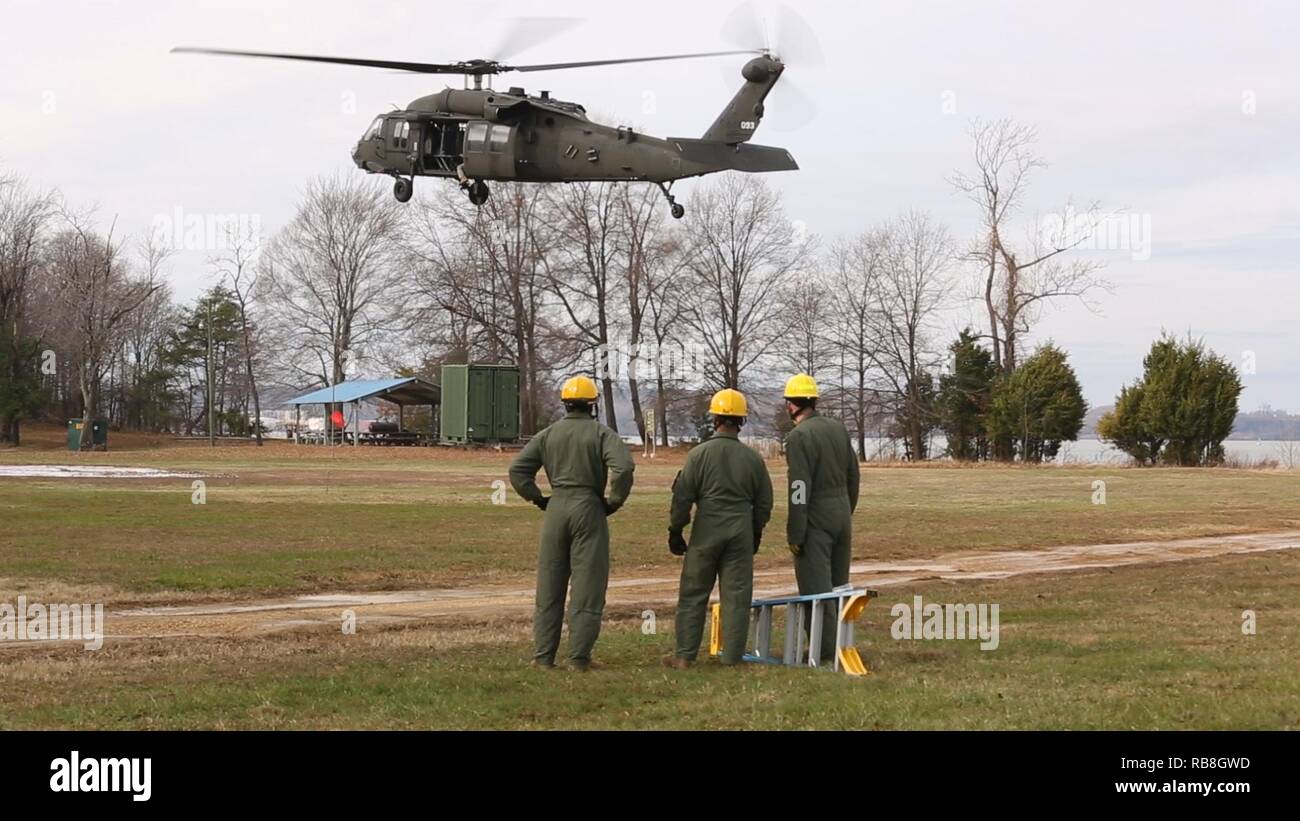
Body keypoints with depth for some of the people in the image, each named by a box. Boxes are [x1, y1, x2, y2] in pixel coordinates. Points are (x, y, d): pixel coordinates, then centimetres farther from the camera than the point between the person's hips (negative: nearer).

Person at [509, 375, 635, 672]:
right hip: (589, 509, -4)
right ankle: (579, 657, -2)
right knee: (587, 587, 1)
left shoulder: (548, 435, 7)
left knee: (550, 586, 10)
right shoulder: (602, 434, -4)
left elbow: (518, 470, 3)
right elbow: (623, 467, -20)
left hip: (556, 508, 4)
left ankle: (543, 656, 10)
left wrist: (538, 498, 10)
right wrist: (614, 501, -6)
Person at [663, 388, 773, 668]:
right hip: (741, 536, 2)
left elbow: (682, 497, -4)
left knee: (693, 596, 7)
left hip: (706, 533, -2)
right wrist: (756, 534, 23)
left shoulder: (699, 454, -6)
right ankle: (732, 658, 5)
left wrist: (675, 531, 6)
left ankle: (684, 656, 7)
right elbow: (764, 502, 11)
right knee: (737, 598, 5)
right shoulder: (752, 458, 3)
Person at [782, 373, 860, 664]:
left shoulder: (798, 436, -15)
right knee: (838, 585, 15)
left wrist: (795, 533, -15)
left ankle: (825, 650, -3)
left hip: (816, 519, -7)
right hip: (842, 515, 7)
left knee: (816, 588, -3)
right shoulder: (838, 429, 8)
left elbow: (800, 489, -18)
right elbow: (853, 476, 13)